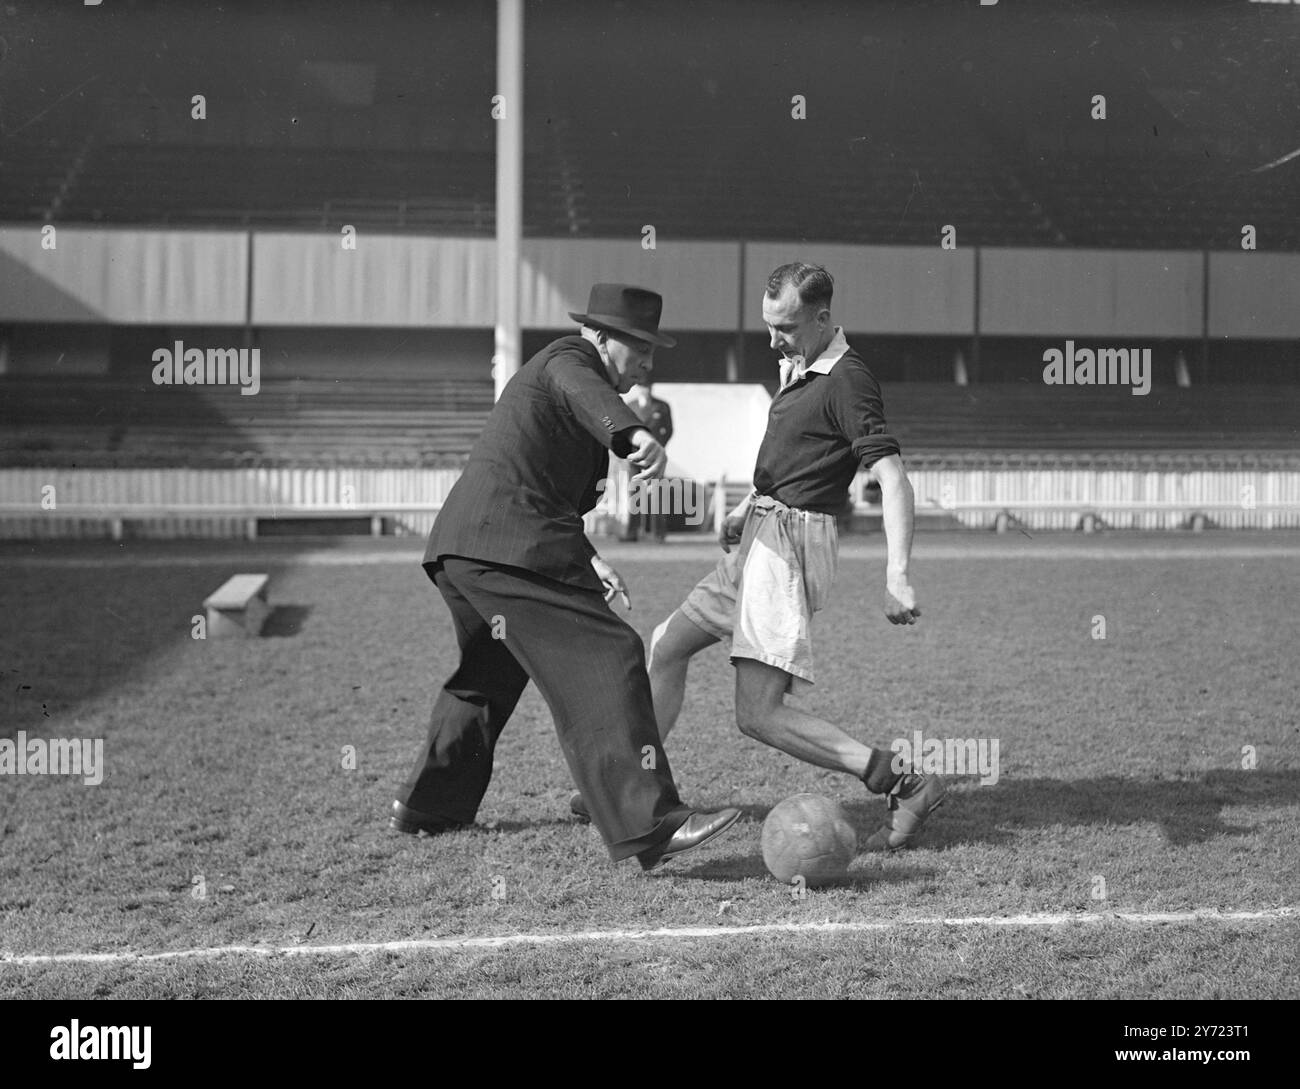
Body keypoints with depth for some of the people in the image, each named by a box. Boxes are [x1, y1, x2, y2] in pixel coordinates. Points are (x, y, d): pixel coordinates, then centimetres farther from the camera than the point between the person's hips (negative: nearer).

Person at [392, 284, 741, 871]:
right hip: (512, 548, -11)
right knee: (604, 659, -17)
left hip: (455, 546, 11)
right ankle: (649, 824, -28)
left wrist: (586, 557, 36)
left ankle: (427, 804, 42)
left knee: (489, 673, 29)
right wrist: (635, 434, -45)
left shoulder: (539, 373, 31)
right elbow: (586, 395, -26)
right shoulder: (569, 359, 1)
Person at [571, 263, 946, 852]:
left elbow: (893, 479, -24)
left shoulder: (846, 381, -16)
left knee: (758, 713, -16)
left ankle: (906, 784, -18)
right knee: (666, 646, 19)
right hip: (757, 540, 10)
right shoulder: (796, 367, 13)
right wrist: (744, 509, 15)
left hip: (790, 544, -10)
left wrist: (897, 576, -33)